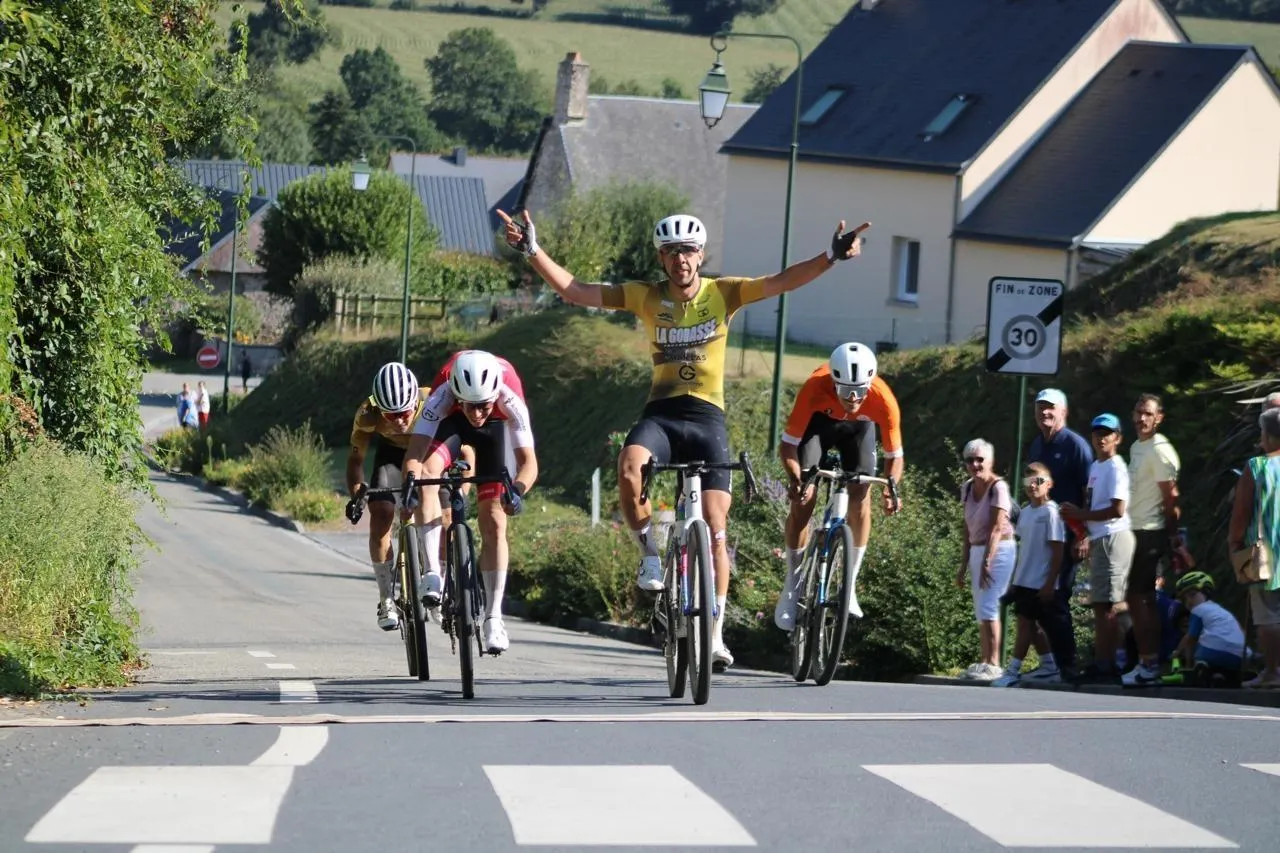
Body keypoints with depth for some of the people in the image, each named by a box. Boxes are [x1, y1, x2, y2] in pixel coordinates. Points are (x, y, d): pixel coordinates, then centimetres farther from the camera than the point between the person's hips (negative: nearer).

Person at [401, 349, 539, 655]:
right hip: (451, 423, 0)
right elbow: (415, 452, -43)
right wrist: (410, 479, -62)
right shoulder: (443, 394, -39)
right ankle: (433, 574, -30)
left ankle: (493, 617, 1)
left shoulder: (509, 399, -38)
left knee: (494, 524, -8)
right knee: (427, 472, -32)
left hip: (496, 426, 0)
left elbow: (528, 461, -38)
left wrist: (516, 491, -57)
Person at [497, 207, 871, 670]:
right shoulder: (645, 297, 0)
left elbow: (782, 281, -8)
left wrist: (832, 257, -21)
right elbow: (575, 291, -3)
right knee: (629, 467, -35)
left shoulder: (722, 293, 0)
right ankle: (650, 552, -10)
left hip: (707, 418, 0)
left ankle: (715, 635, 6)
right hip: (660, 414, 0)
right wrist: (533, 252, -13)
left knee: (714, 529, -3)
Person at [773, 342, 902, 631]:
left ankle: (849, 586, 6)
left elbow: (895, 456, -25)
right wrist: (794, 479, -51)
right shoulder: (815, 388, -42)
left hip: (859, 426, 1)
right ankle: (792, 587, 1)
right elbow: (787, 444, -34)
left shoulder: (884, 401, -38)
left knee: (860, 500, -8)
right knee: (803, 500, -11)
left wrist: (890, 489, -43)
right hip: (819, 420, -1)